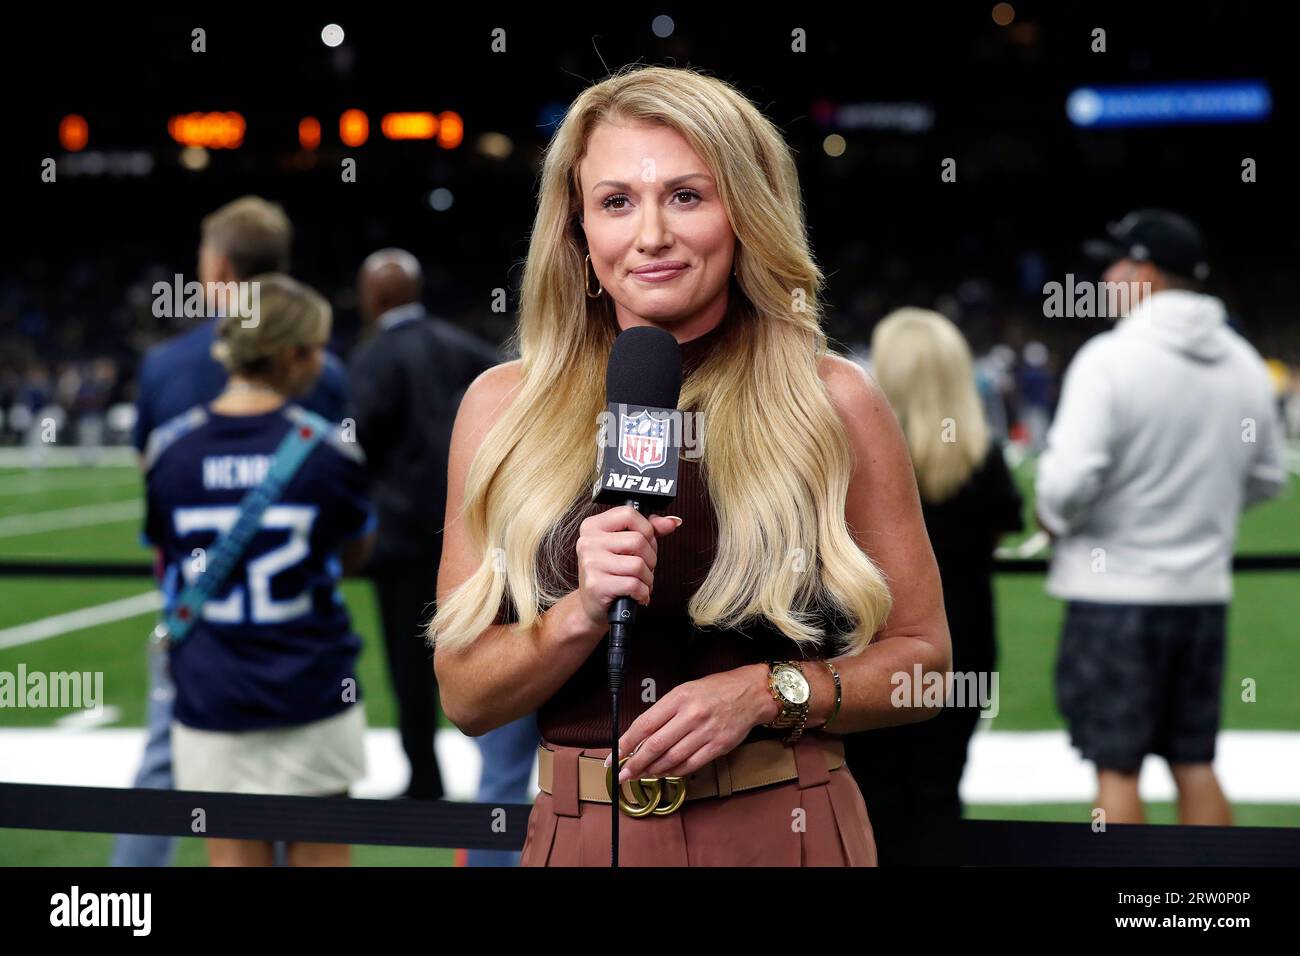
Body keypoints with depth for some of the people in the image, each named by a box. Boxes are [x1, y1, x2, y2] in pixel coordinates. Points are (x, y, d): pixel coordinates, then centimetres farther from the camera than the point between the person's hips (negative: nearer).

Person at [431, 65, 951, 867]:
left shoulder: (835, 402, -4)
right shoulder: (506, 408, -1)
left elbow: (921, 657, 0)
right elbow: (466, 696, -1)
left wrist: (766, 692, -15)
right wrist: (584, 613, -18)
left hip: (785, 828, -1)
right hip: (581, 833, 1)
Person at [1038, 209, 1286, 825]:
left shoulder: (1109, 358, -15)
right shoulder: (1242, 362, 5)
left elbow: (1070, 478, -21)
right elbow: (1266, 477, 14)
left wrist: (1053, 518, -1)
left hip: (1114, 592, -6)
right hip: (1203, 590, 6)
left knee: (1116, 768, 3)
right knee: (1195, 764, 14)